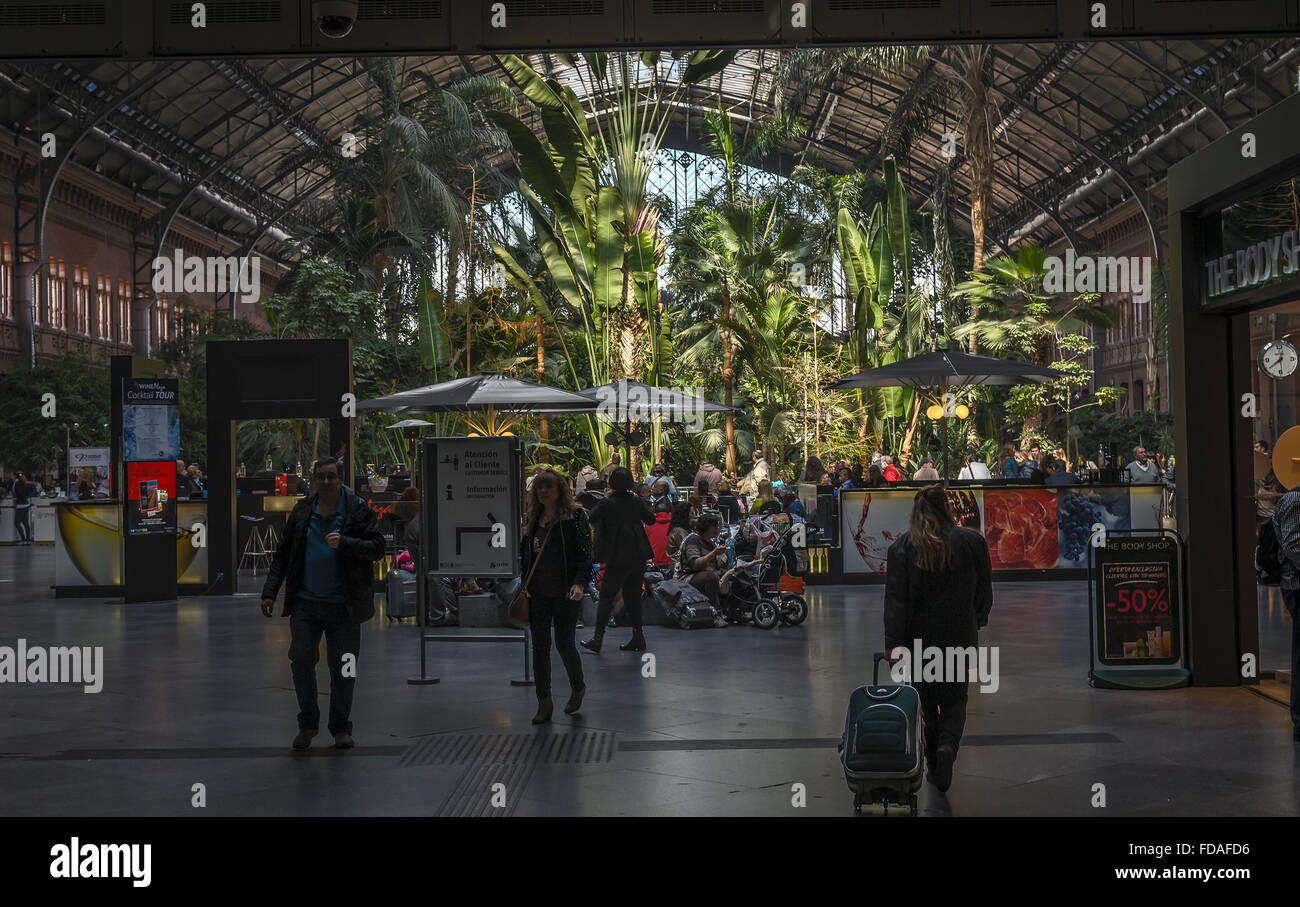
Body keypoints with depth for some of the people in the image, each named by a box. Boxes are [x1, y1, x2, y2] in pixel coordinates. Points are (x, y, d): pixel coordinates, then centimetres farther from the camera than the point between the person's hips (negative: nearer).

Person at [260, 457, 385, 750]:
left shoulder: (358, 510, 0)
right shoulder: (302, 511, 9)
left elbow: (377, 547, -6)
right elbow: (282, 554, 12)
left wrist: (344, 543, -21)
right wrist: (270, 591, 5)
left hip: (343, 605, -2)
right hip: (305, 603, 2)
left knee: (342, 670, 3)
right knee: (301, 660, -4)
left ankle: (341, 728, 19)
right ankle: (307, 723, 14)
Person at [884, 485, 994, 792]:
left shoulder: (902, 547, -7)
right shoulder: (972, 542, -5)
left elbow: (896, 599, -10)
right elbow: (984, 591, 5)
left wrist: (892, 642, -6)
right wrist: (977, 621, 22)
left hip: (919, 638, 0)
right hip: (960, 637, 0)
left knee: (926, 700, 15)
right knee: (955, 698, 13)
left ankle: (933, 765, 19)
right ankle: (948, 745, -14)